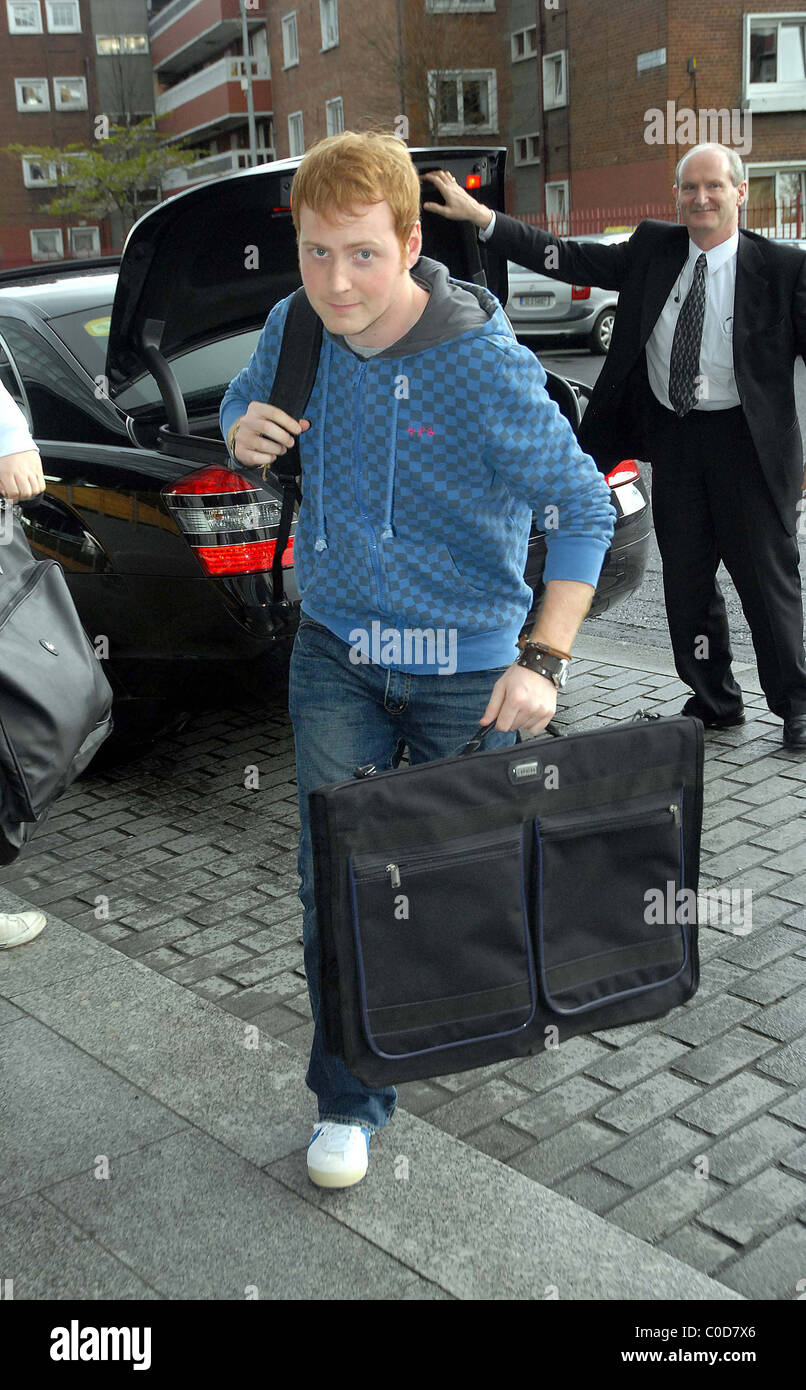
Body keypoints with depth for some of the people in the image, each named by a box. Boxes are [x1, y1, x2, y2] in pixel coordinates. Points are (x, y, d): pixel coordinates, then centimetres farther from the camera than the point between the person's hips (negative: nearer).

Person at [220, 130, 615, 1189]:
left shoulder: (487, 366, -21)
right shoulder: (296, 330, -5)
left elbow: (588, 507, -15)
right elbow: (243, 403, 16)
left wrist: (543, 660, -23)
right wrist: (244, 434, -11)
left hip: (465, 667, -3)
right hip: (335, 648, 3)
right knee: (333, 874, -1)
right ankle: (350, 1098, 17)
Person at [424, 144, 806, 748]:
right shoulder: (653, 249, 6)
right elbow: (570, 258, 5)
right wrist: (481, 216, -2)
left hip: (748, 442, -4)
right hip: (674, 437, 4)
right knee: (687, 578, 11)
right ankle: (715, 701, 27)